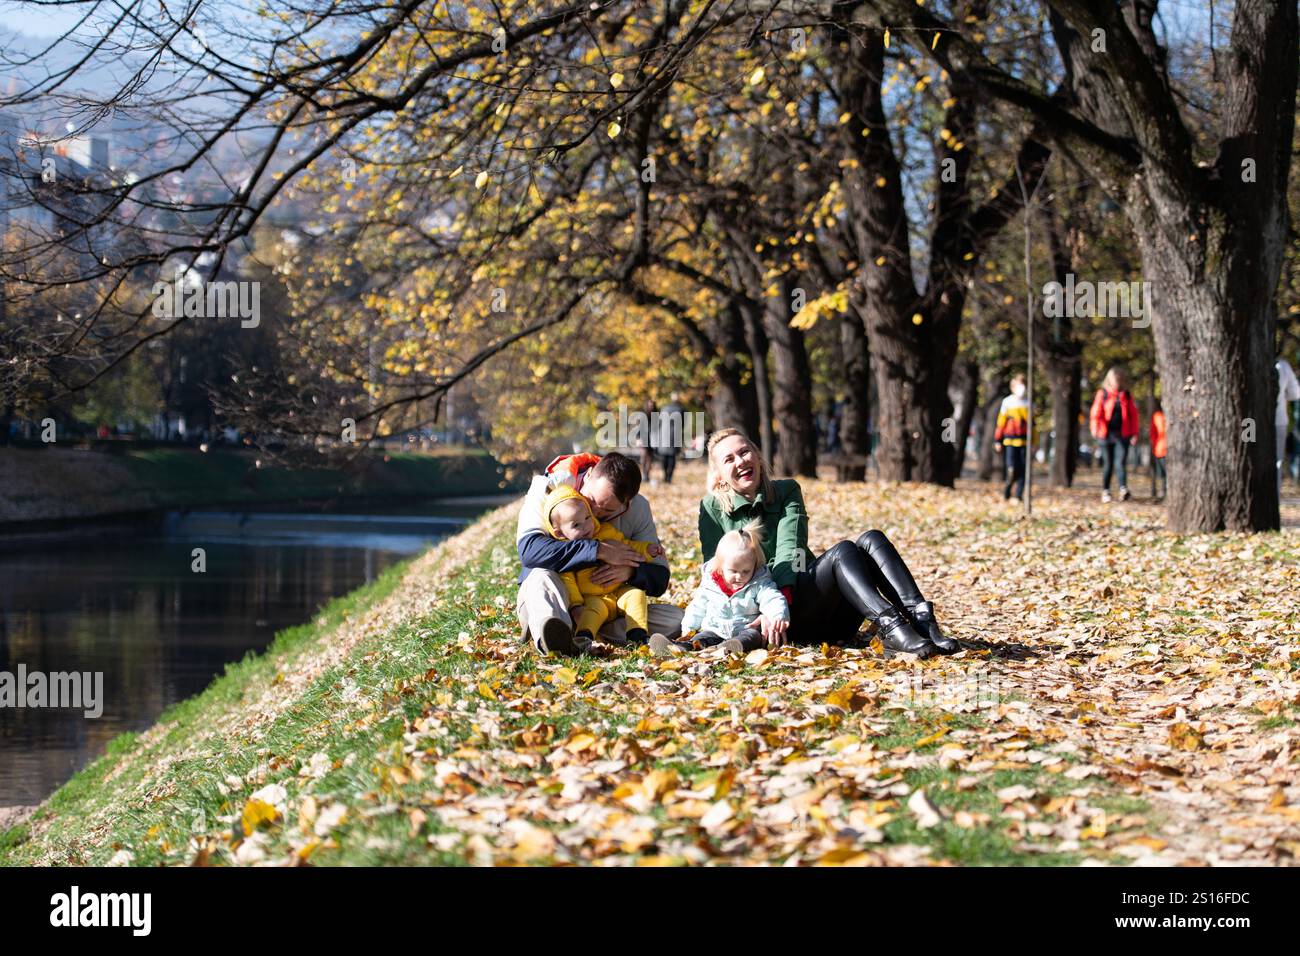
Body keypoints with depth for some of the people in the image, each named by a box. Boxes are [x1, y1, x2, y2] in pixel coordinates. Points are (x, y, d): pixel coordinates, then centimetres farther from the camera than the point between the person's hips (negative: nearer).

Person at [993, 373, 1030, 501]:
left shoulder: (1028, 403, 10)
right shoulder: (1007, 402, 4)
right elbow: (1001, 422, 5)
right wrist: (997, 440, 3)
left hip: (1024, 440, 2)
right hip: (1010, 440, -2)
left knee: (1022, 470, 2)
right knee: (1012, 469, -13)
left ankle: (1019, 495, 9)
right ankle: (1007, 490, 9)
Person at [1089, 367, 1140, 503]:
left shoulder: (1126, 395, 10)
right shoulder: (1102, 394, 4)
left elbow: (1133, 415, 11)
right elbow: (1096, 412, -5)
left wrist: (1134, 433, 5)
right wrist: (1095, 428, -20)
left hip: (1122, 435, 0)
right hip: (1106, 434, 0)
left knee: (1121, 462, -12)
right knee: (1108, 464, 7)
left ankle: (1123, 489, -24)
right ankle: (1105, 491, 15)